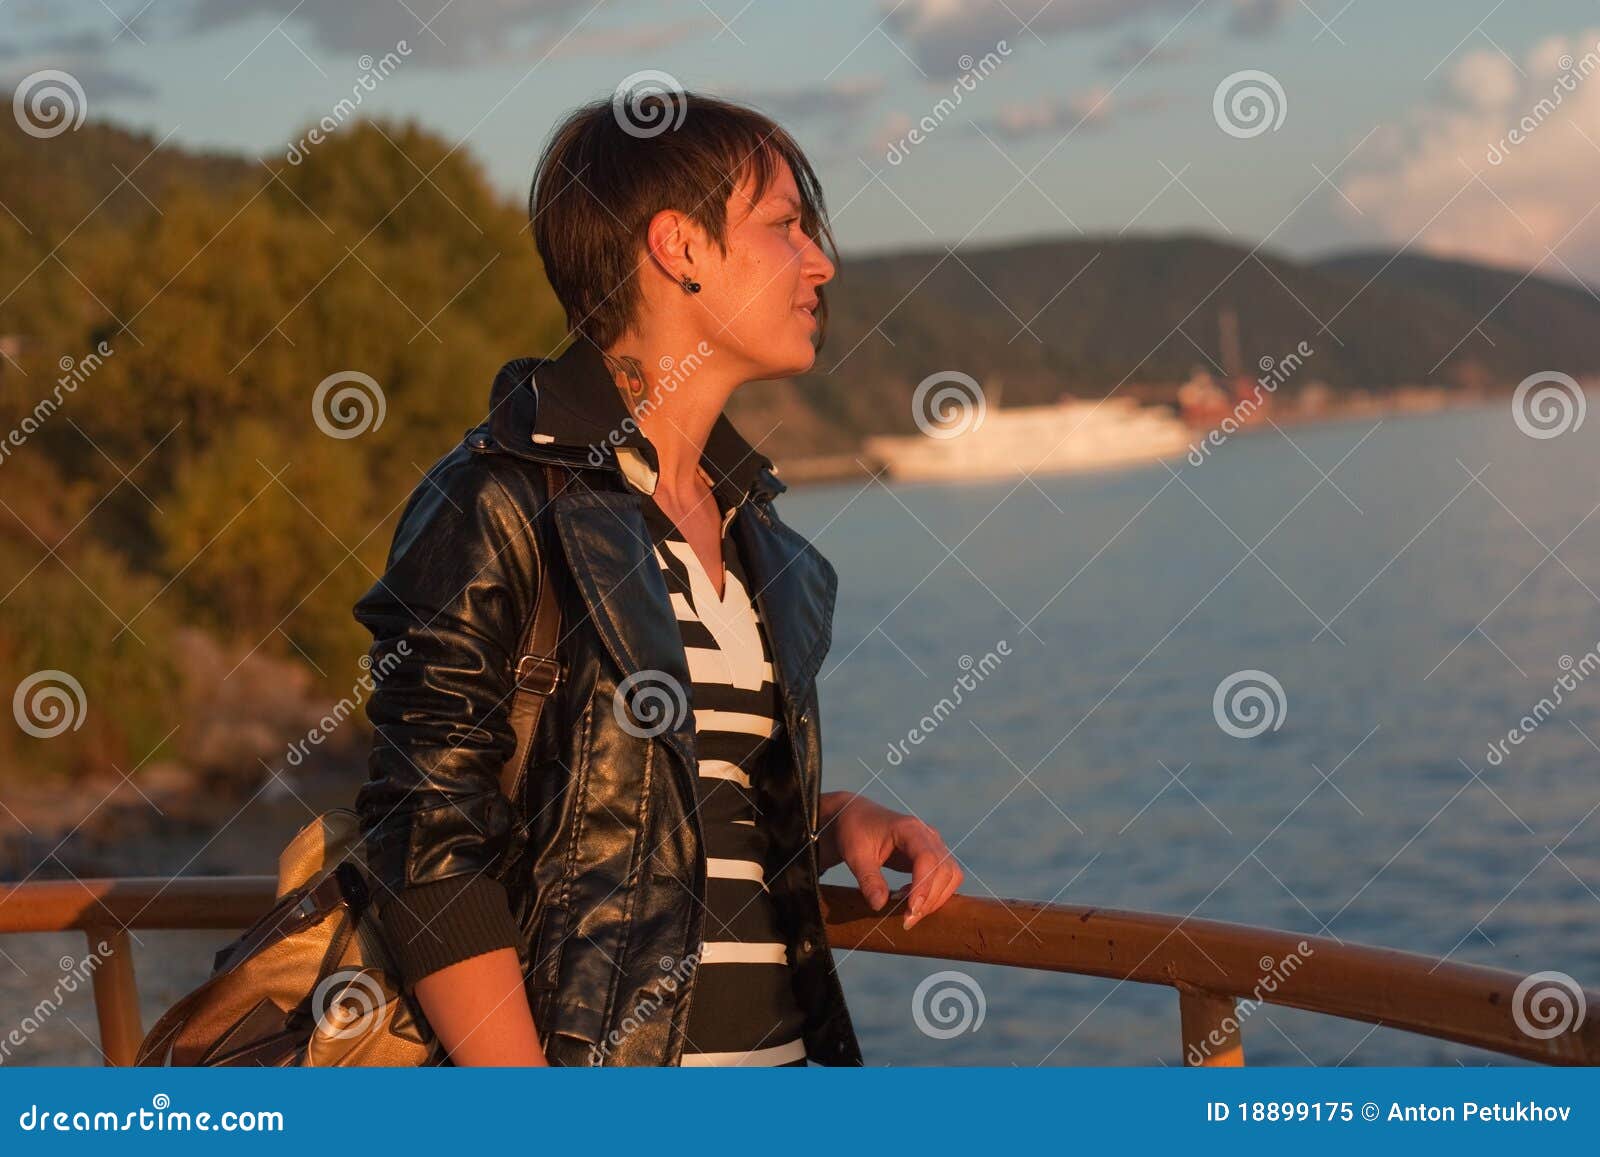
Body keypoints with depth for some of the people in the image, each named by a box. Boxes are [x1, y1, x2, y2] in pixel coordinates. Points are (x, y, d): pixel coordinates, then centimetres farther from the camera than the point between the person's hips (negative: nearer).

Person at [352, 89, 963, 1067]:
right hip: (594, 1057, -7)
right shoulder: (500, 500, -10)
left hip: (783, 1044, 7)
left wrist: (841, 819, 2)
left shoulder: (746, 517, 12)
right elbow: (429, 845, -16)